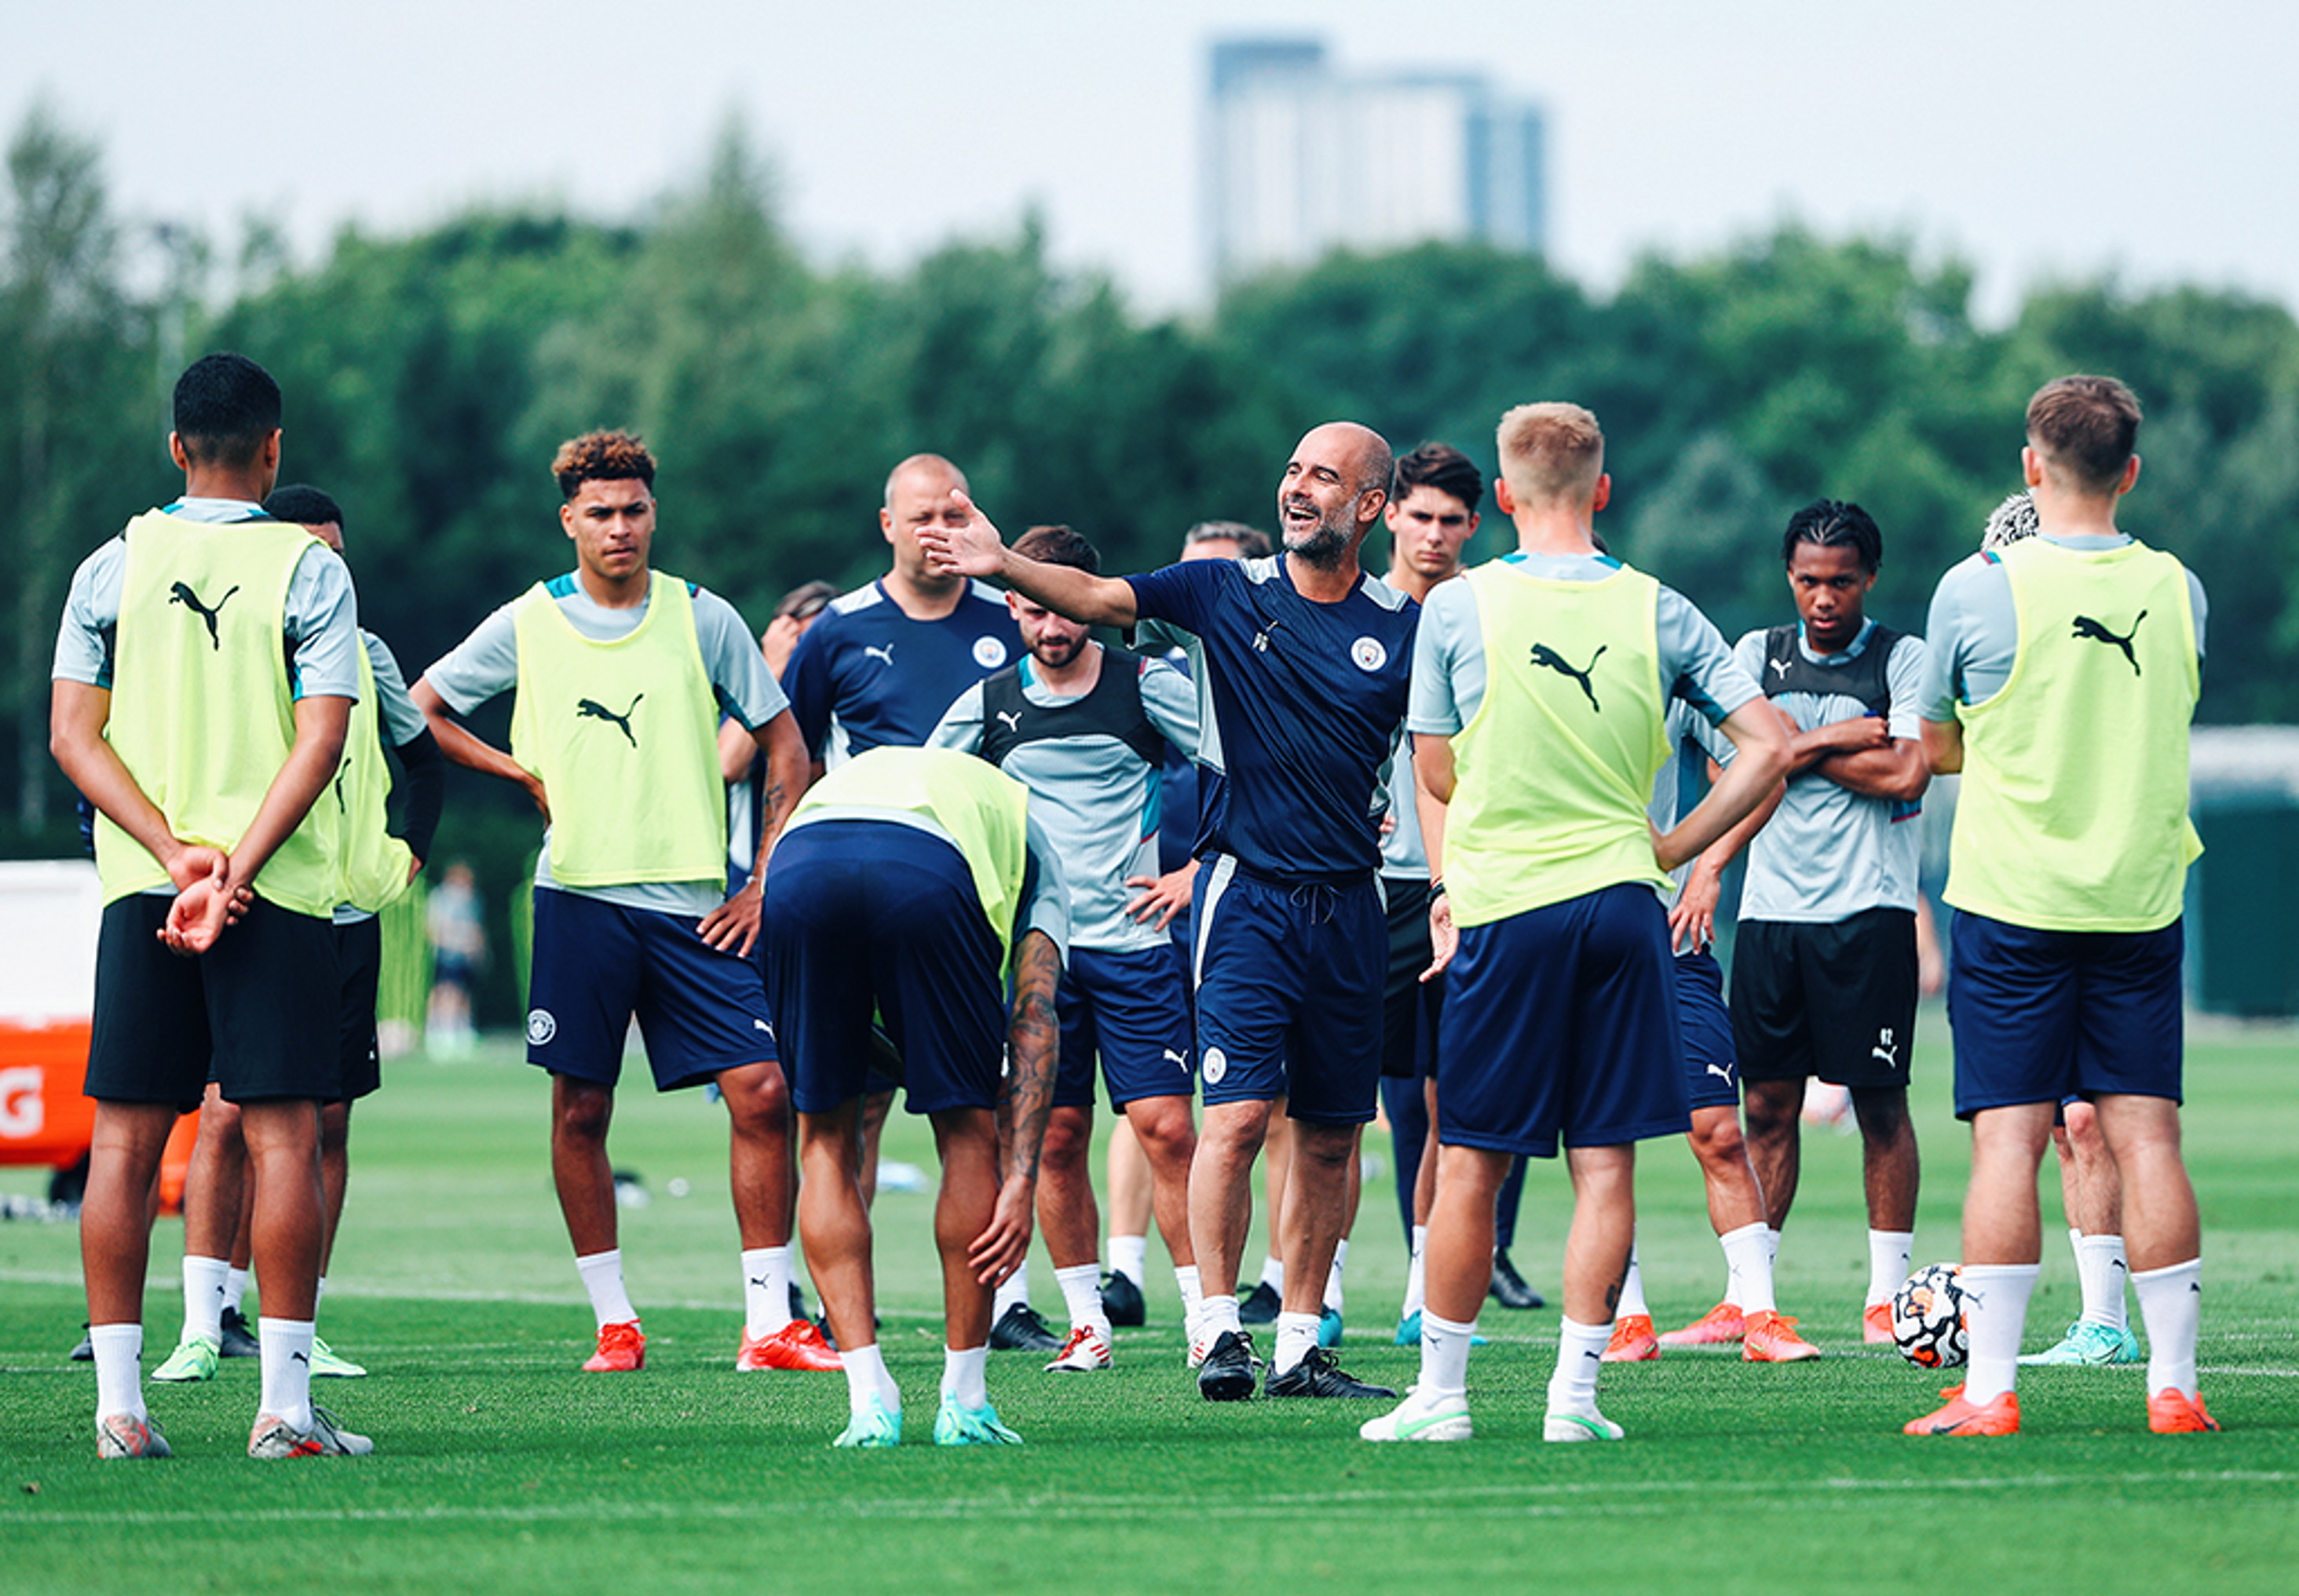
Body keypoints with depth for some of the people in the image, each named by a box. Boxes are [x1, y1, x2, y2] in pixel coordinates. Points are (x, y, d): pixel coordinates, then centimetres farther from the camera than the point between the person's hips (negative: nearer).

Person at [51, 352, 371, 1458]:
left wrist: (174, 852, -6)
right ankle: (284, 1405, -5)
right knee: (282, 1133, -1)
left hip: (138, 888, 3)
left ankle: (119, 1405, 2)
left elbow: (72, 733, 0)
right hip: (279, 890, -3)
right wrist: (236, 868, -14)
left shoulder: (112, 568, 6)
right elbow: (320, 740, -10)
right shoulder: (310, 571, -1)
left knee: (125, 1138, 5)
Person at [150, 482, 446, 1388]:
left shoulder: (364, 656, 10)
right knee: (227, 1115, -12)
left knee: (327, 1124, 4)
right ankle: (201, 1329, -12)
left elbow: (423, 757, 24)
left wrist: (408, 854, 14)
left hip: (346, 918, 4)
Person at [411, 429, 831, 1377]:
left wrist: (765, 887, 1)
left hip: (695, 903, 0)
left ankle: (769, 1323, -4)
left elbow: (785, 748, 8)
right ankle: (613, 1320, 11)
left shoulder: (704, 620, 3)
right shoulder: (527, 626, 3)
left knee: (762, 1092, -9)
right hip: (580, 897, 0)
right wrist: (525, 774, 3)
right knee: (580, 1110, 0)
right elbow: (424, 709, 16)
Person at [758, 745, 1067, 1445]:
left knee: (827, 1142, 18)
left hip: (798, 862, 2)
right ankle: (963, 1401, 19)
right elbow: (1033, 1020, 20)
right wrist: (1021, 1182, 14)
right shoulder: (1031, 848, 35)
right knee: (969, 1132, 18)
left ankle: (870, 1402, 11)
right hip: (925, 874, -2)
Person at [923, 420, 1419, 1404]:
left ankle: (1299, 1348, 14)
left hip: (1349, 906, 3)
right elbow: (1100, 597, -12)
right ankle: (1218, 1331, -9)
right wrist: (1005, 567, -29)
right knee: (1239, 1111, -14)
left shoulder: (1404, 625, 3)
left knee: (1330, 1138, 7)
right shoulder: (1225, 594, 0)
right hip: (1248, 890, -3)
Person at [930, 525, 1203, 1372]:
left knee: (1165, 1128, -9)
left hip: (1134, 943, -2)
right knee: (1057, 1136, 1)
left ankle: (1208, 1318, -5)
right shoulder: (988, 704, 5)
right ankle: (1087, 1323, 10)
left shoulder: (1147, 685, -2)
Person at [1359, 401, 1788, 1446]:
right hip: (1621, 902, 2)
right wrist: (1667, 850, 8)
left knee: (1469, 1165, 5)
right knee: (1605, 1164, 4)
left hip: (1502, 903, -2)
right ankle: (1575, 1393, 2)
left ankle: (1440, 1392, 8)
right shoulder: (1658, 613, 2)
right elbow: (1768, 749, 1)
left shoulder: (1458, 607, -3)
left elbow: (1434, 776, 5)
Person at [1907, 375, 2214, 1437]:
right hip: (2140, 900, 3)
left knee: (2007, 1141, -2)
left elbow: (1934, 748, 5)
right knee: (2146, 1138, 4)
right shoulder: (2176, 591, 1)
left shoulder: (1977, 589, -8)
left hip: (2011, 901, -3)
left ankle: (1989, 1388, -4)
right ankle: (2174, 1382, 3)